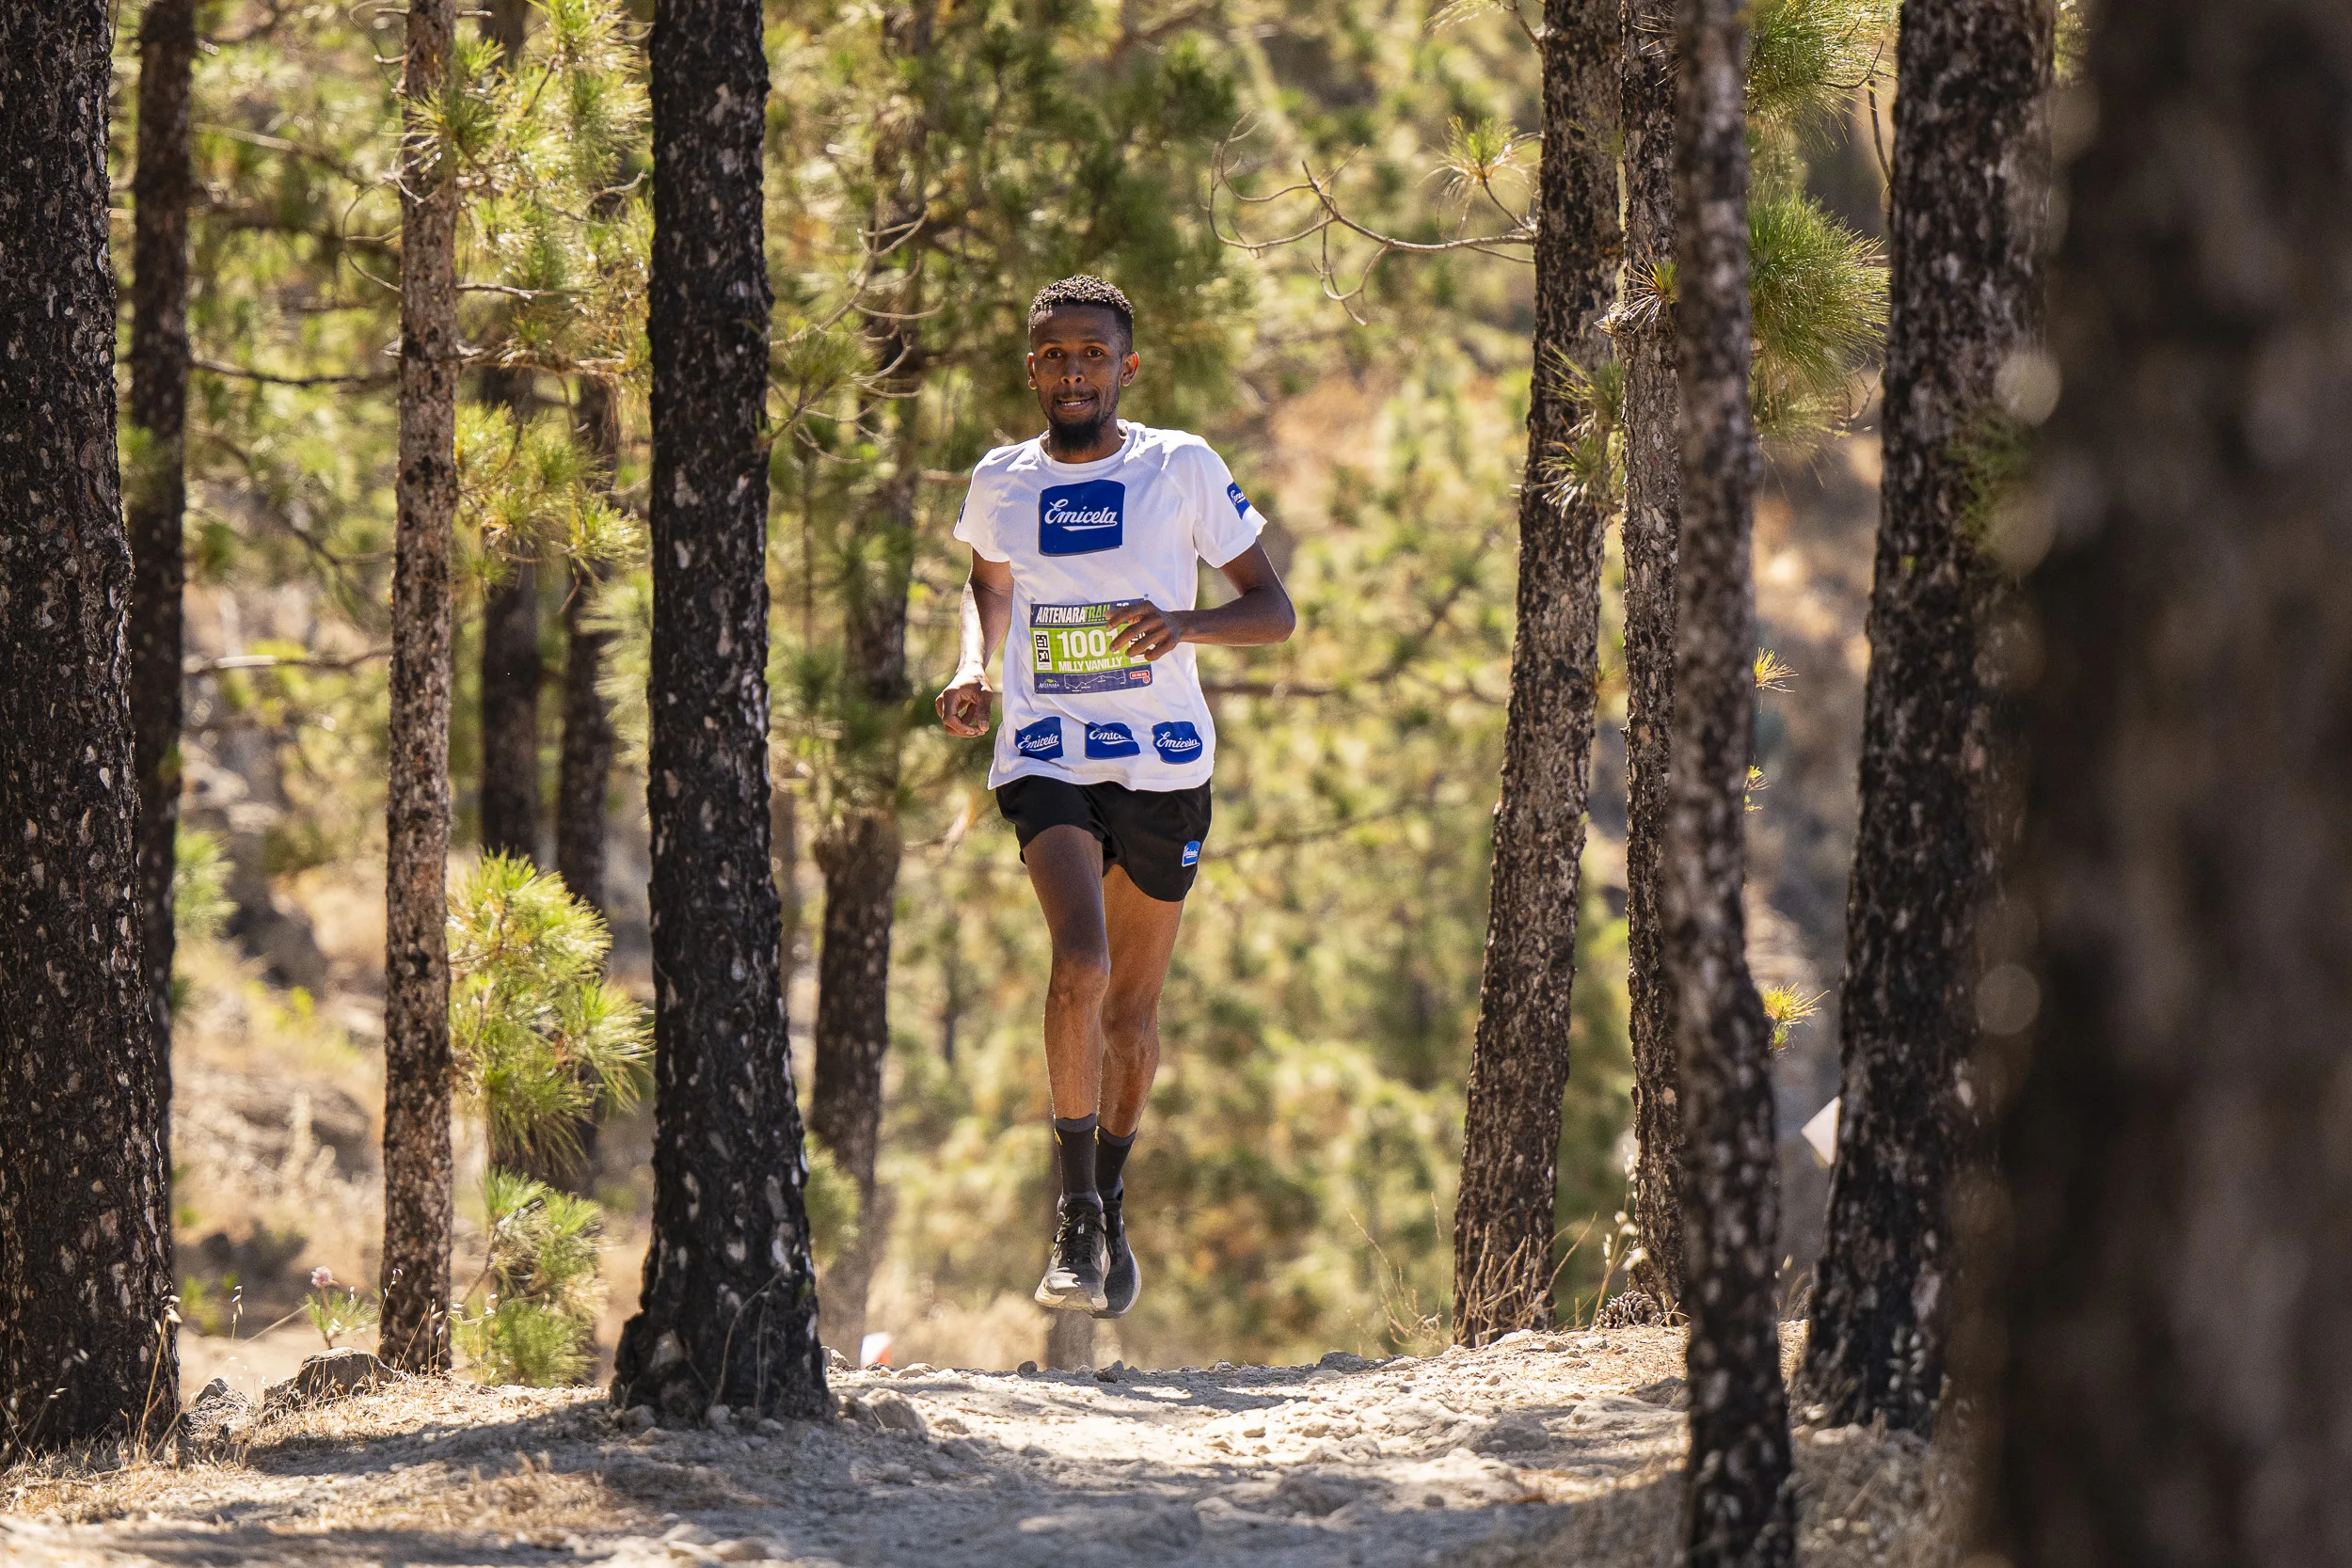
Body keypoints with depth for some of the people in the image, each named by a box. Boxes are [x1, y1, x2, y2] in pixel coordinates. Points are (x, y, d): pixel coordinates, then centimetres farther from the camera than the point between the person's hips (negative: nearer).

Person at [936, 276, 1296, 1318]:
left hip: (1162, 763, 0)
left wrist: (1189, 623, -19)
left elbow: (1274, 611, 1)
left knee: (1132, 1005, 8)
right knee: (1080, 963, -23)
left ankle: (1111, 1203, 33)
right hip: (1046, 759, 0)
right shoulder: (1000, 483, 5)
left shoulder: (1182, 469, -2)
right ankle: (1076, 1221, -16)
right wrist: (972, 669, 6)